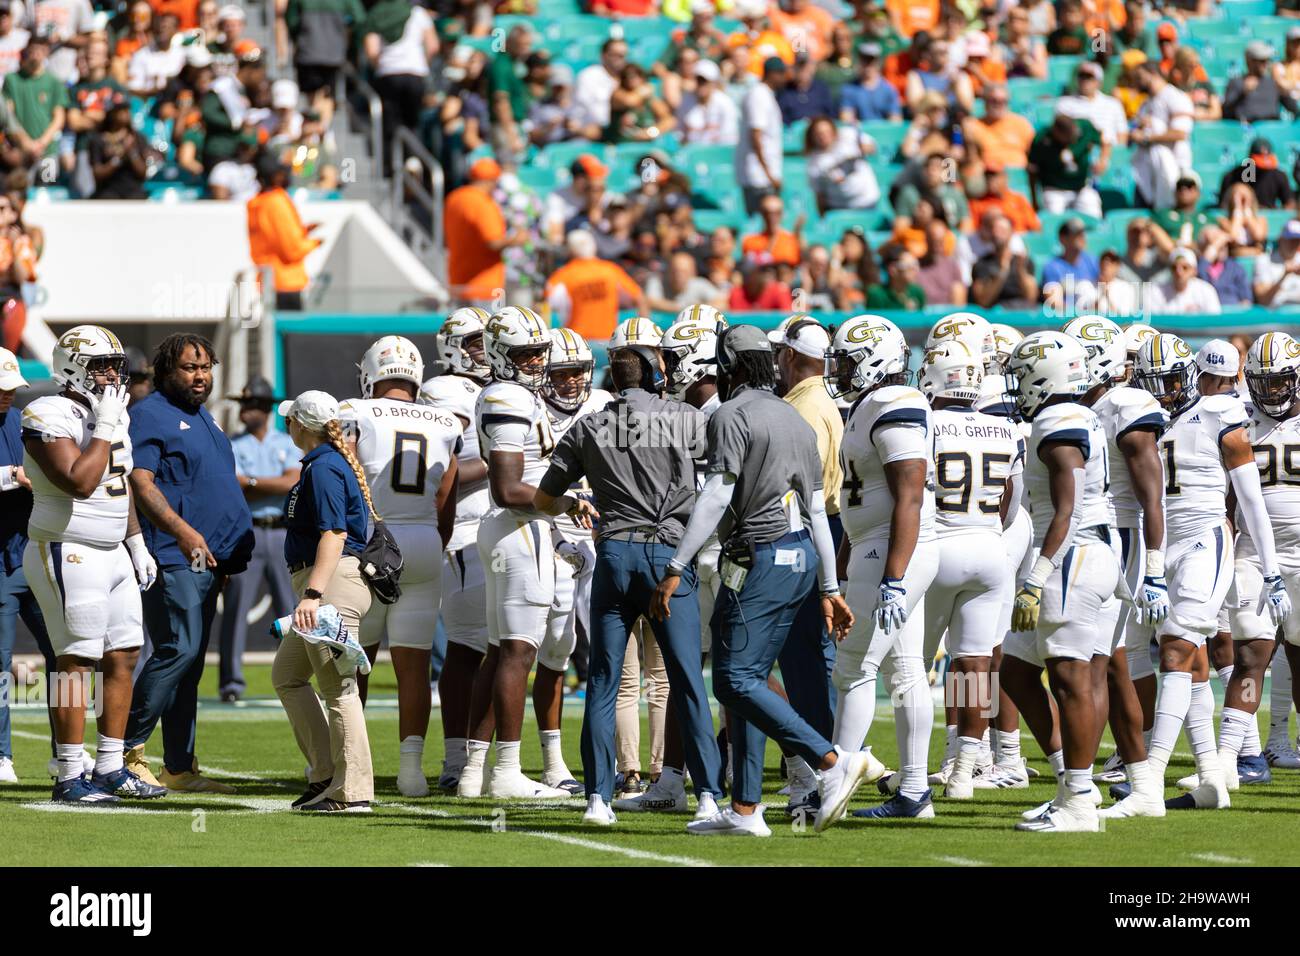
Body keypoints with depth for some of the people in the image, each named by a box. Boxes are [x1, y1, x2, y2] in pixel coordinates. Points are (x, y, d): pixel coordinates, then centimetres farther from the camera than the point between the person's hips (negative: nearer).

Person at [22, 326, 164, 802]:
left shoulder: (114, 413, 12)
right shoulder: (50, 418, -16)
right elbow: (80, 482, -27)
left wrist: (137, 544, 20)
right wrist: (104, 427, -22)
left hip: (112, 554, 9)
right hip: (70, 557, -9)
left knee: (123, 657, 9)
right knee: (77, 661, -8)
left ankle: (111, 768, 16)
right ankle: (69, 777, -4)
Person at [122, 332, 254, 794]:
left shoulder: (203, 417, 21)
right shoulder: (150, 415, -8)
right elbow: (140, 483, -18)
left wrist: (225, 557, 25)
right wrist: (182, 530, -29)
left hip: (206, 560, 9)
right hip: (173, 560, -9)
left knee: (189, 662, 8)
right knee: (178, 651, -15)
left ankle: (181, 768, 10)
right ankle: (128, 748, -8)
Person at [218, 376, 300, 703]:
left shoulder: (288, 444, 10)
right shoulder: (233, 447, 5)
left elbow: (294, 483, -7)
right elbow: (237, 492, -9)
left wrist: (251, 481, -9)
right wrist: (277, 486, -10)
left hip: (281, 532, 2)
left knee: (288, 607, 2)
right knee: (236, 606, -6)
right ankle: (231, 680, -3)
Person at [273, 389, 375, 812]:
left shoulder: (323, 468, -13)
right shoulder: (334, 462, 18)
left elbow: (334, 534, -22)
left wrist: (313, 594, -30)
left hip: (333, 582, -11)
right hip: (322, 585, 11)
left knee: (337, 687, -9)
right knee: (286, 674, 18)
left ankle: (353, 792, -9)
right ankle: (325, 775, 16)